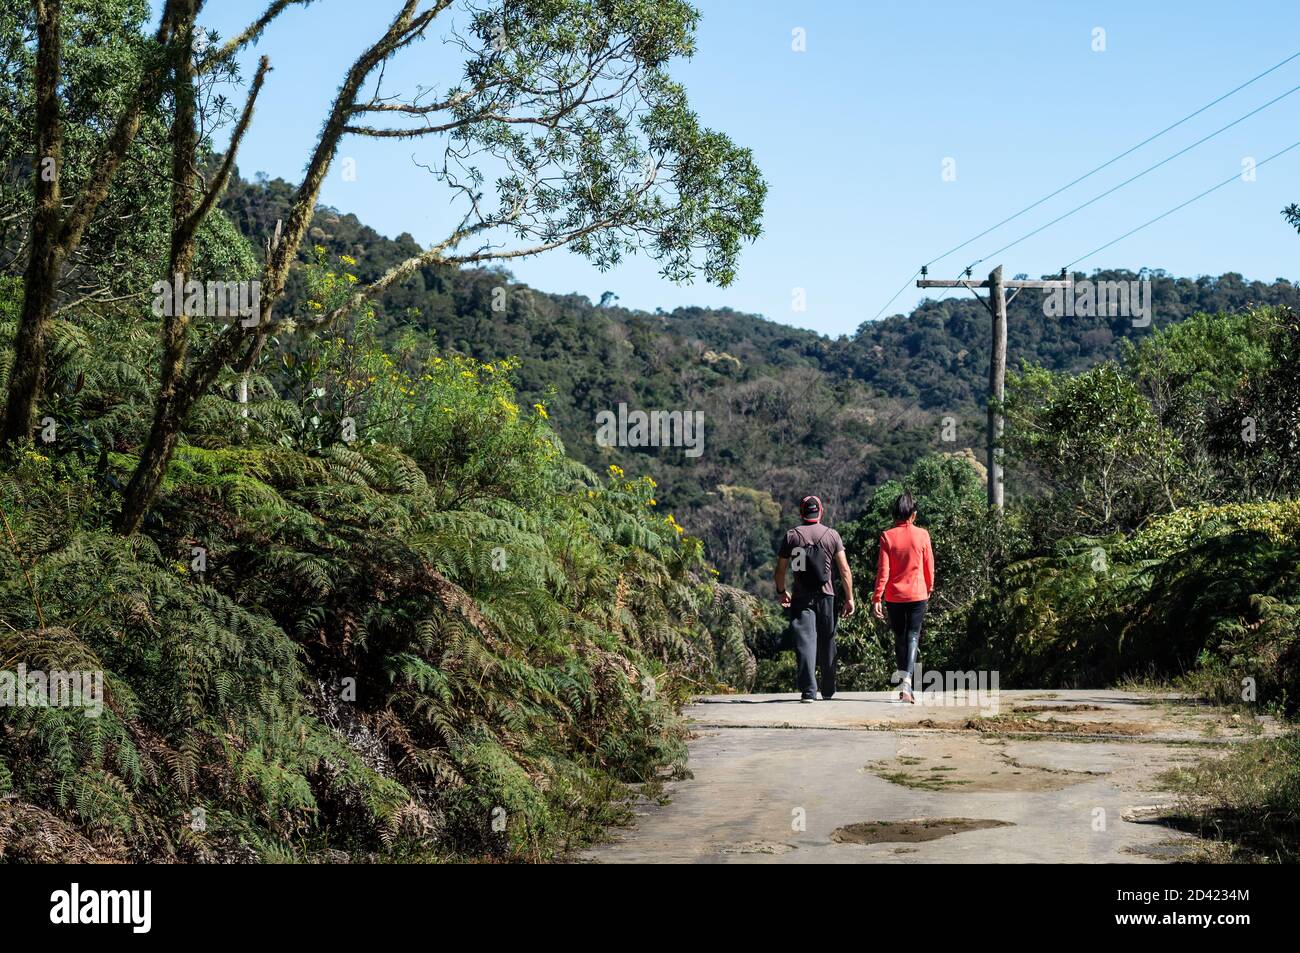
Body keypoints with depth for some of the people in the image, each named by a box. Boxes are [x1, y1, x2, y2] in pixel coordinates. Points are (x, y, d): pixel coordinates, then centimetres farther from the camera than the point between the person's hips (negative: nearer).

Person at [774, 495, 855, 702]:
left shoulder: (791, 536, 1)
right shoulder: (832, 535, 1)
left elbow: (780, 570, 6)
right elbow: (844, 570, -2)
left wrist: (781, 592, 22)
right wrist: (849, 598, 5)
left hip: (801, 598, -1)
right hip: (826, 596, 1)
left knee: (805, 641, -5)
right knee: (827, 643, 13)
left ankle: (809, 690, -16)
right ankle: (828, 690, 23)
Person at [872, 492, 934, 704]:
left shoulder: (887, 536, -5)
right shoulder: (922, 535, -4)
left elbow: (883, 570, -8)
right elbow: (929, 567, 4)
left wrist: (877, 598, -6)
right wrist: (929, 589, 21)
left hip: (894, 596, 1)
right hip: (918, 595, -1)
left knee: (899, 638, 14)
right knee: (913, 637, -1)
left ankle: (903, 685, 23)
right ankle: (907, 680, -22)